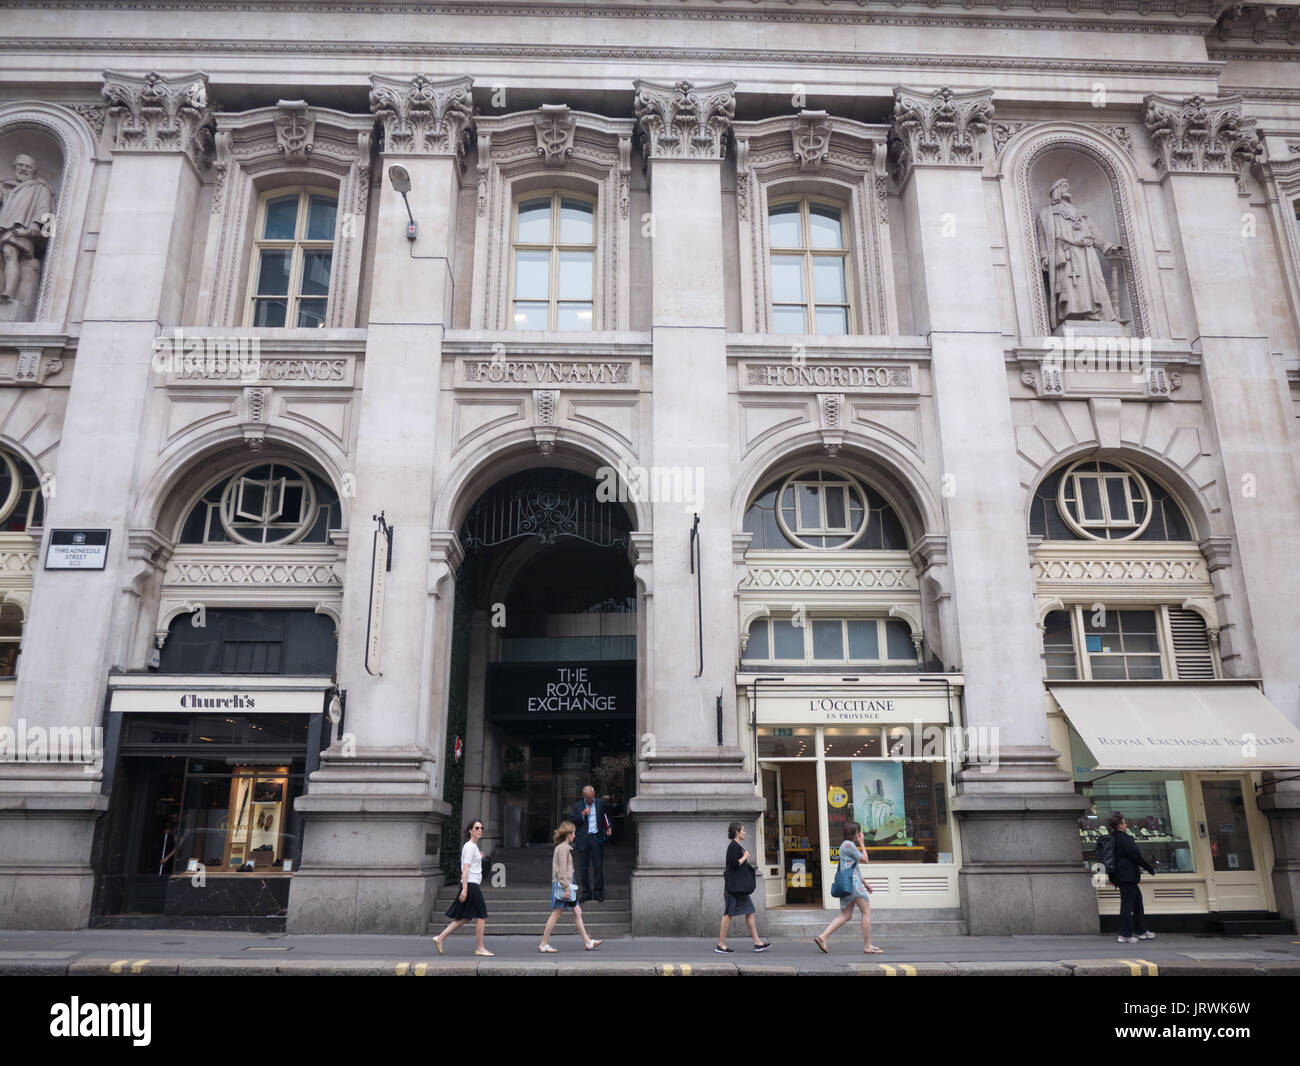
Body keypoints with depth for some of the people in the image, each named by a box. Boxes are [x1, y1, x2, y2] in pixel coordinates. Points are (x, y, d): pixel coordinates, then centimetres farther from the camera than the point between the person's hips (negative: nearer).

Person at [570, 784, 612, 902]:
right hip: (583, 839, 0)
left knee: (598, 866, -1)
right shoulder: (577, 806, 5)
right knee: (583, 867, 2)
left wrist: (609, 827, 6)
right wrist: (582, 814, -13)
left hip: (597, 838, 0)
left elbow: (606, 816, 21)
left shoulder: (600, 803, 8)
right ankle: (586, 892, 12)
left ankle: (598, 892, 9)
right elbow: (574, 823, 1)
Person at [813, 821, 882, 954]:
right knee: (867, 912, -3)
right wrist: (862, 844, 8)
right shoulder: (848, 844, -9)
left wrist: (865, 883, 29)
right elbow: (864, 859, -5)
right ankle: (868, 946, 0)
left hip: (847, 883, 10)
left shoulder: (847, 845, 24)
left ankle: (822, 936, -5)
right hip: (852, 881, -10)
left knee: (845, 915, 6)